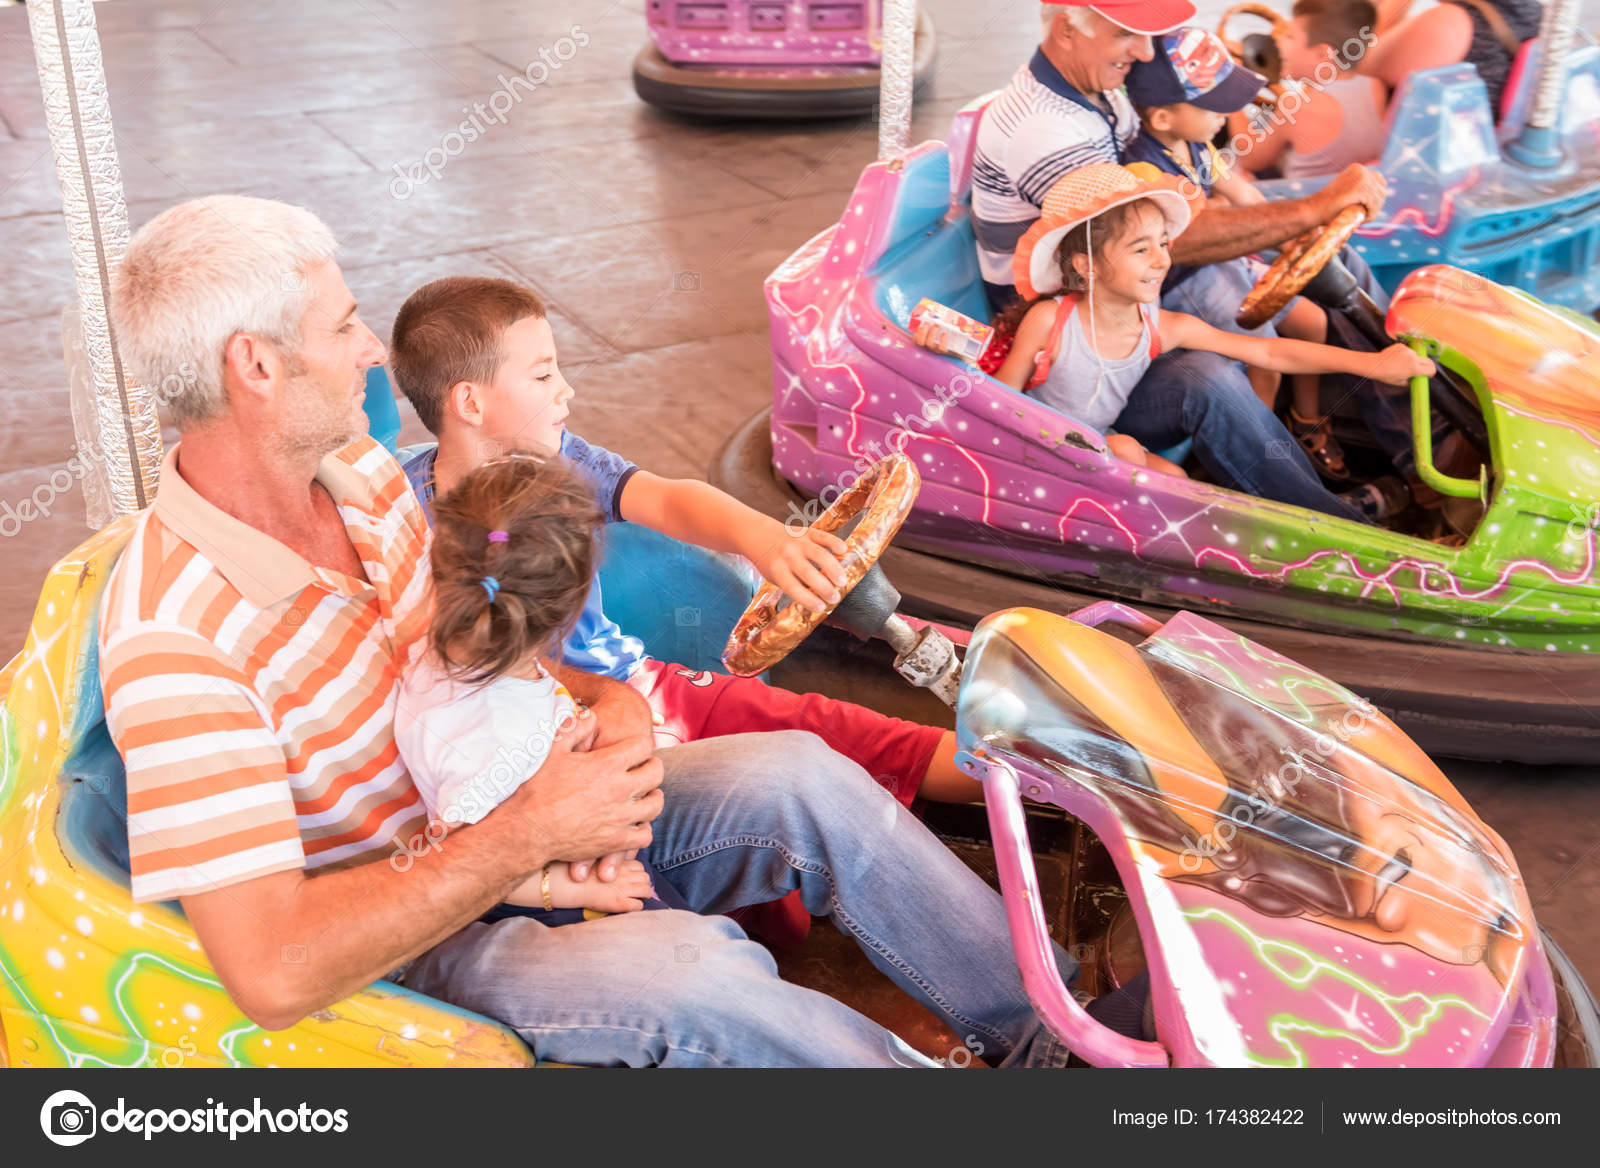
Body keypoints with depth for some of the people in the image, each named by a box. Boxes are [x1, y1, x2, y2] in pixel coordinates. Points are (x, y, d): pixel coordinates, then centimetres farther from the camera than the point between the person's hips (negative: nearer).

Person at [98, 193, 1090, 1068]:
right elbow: (273, 976, -33)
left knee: (806, 779, -8)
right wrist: (528, 836, -29)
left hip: (510, 812, 8)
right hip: (397, 947, -7)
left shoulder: (358, 471, -3)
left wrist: (606, 697, -9)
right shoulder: (175, 642, -30)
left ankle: (1047, 1022, 8)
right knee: (689, 967, -32)